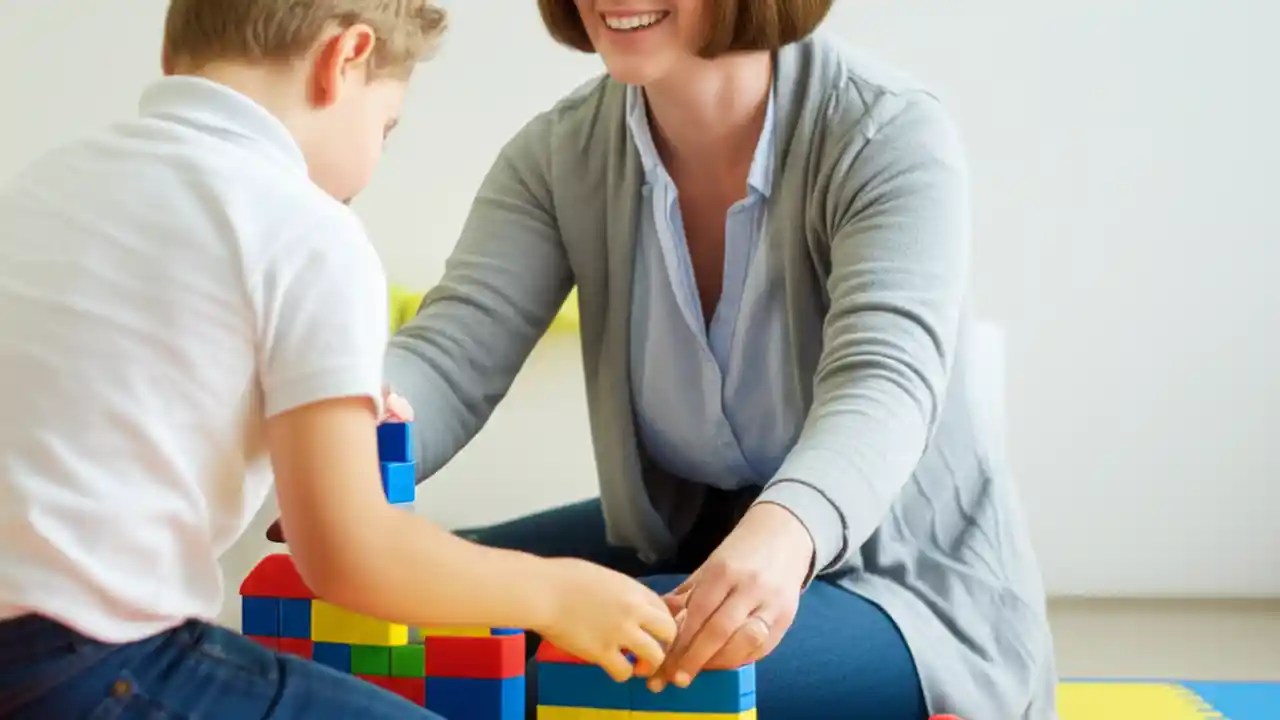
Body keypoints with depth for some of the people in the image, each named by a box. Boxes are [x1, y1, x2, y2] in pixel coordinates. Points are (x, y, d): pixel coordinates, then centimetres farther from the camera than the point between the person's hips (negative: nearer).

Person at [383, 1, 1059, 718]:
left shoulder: (890, 136, -21)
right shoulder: (561, 152, -7)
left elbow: (881, 388, -36)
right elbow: (453, 355, -17)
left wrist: (784, 532, -59)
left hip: (905, 581, -5)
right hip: (677, 540, 5)